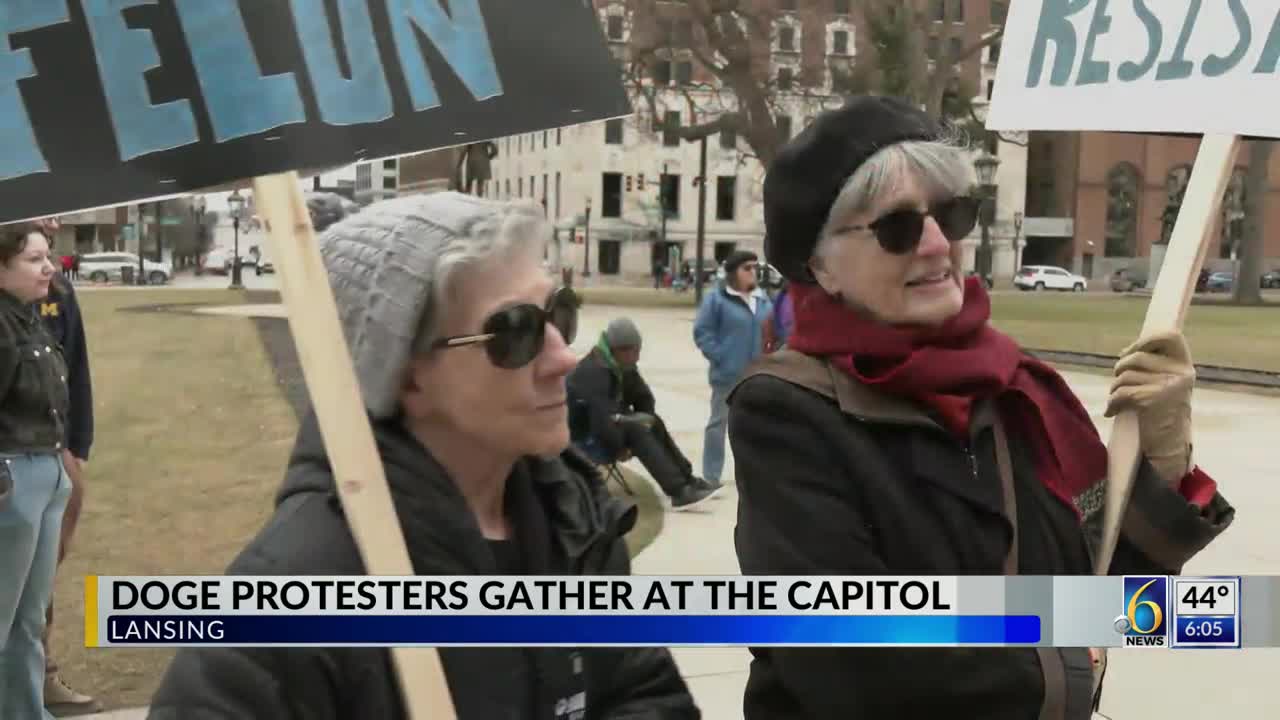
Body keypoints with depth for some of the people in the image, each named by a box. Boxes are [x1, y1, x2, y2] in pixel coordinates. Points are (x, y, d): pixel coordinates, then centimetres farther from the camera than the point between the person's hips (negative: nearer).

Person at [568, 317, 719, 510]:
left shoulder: (625, 367, 3)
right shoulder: (594, 372, -26)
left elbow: (645, 400, 12)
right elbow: (602, 420, -33)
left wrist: (643, 422, -7)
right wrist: (620, 448, -20)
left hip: (606, 430, 10)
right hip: (582, 441, -10)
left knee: (654, 424, 3)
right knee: (634, 430, -26)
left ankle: (687, 480, -2)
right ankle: (679, 492, -31)